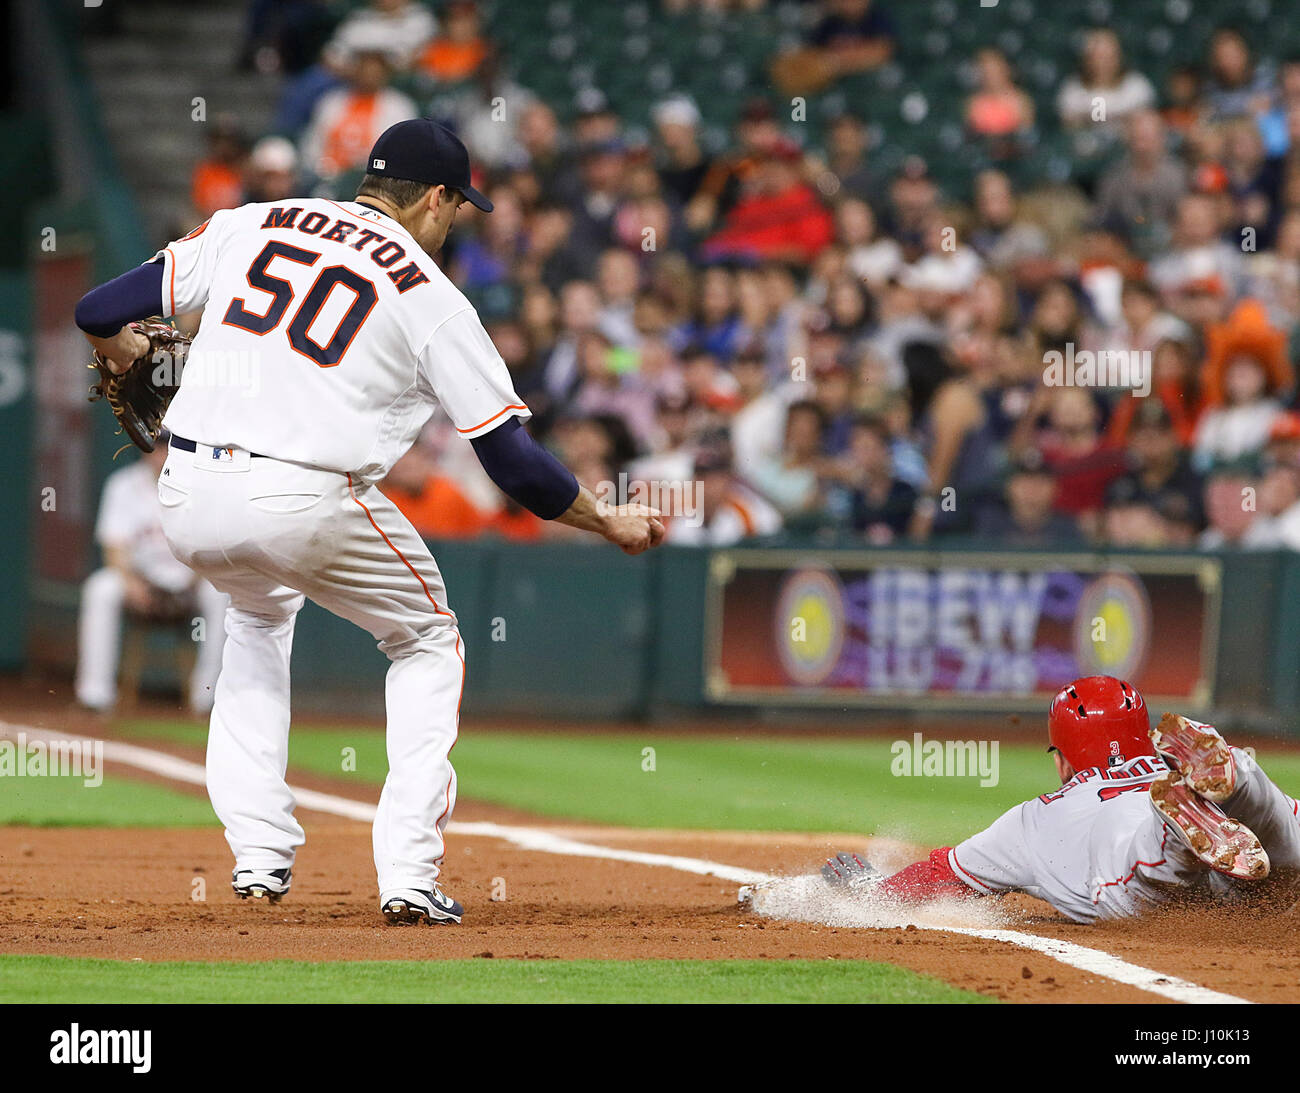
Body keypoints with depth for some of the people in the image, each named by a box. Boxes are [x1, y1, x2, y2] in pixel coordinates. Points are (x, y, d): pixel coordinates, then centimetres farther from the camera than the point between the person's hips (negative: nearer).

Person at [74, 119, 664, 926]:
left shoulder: (250, 226, 14)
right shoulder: (432, 299, 4)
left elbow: (102, 313, 14)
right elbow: (518, 466, 1)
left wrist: (123, 352, 38)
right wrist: (609, 522, 18)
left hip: (188, 504, 4)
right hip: (308, 503, -4)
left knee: (259, 615, 36)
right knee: (429, 645, 21)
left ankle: (259, 857, 24)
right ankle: (410, 875, 6)